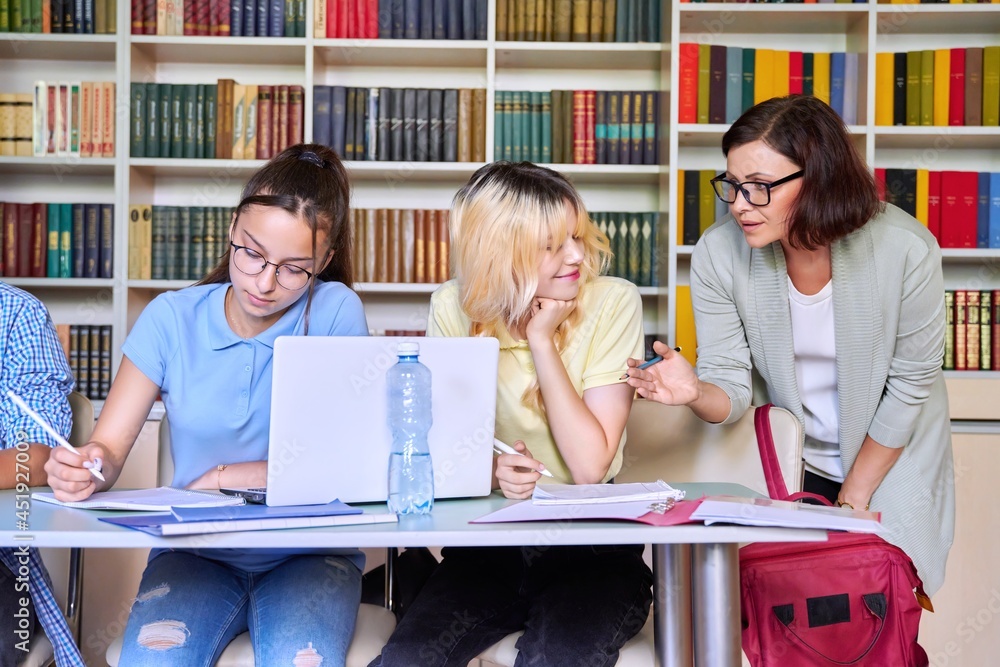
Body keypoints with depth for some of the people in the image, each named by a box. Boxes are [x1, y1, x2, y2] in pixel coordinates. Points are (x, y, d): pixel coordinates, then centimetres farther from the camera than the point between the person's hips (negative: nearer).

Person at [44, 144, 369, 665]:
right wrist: (85, 469, -25)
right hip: (194, 552, 2)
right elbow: (109, 445, -1)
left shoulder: (336, 313, -7)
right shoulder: (171, 318, 1)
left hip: (309, 551, -1)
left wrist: (222, 478, -9)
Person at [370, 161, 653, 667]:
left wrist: (542, 340, -17)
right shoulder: (455, 309, -3)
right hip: (488, 544, 2)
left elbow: (590, 467, -15)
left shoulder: (613, 303, -9)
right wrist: (488, 470, -17)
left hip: (592, 549, -1)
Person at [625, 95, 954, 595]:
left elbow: (911, 384, -13)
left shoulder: (905, 249, -24)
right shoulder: (718, 253, -20)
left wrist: (853, 498, -8)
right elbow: (731, 389, -15)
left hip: (892, 455, -1)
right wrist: (696, 393, -40)